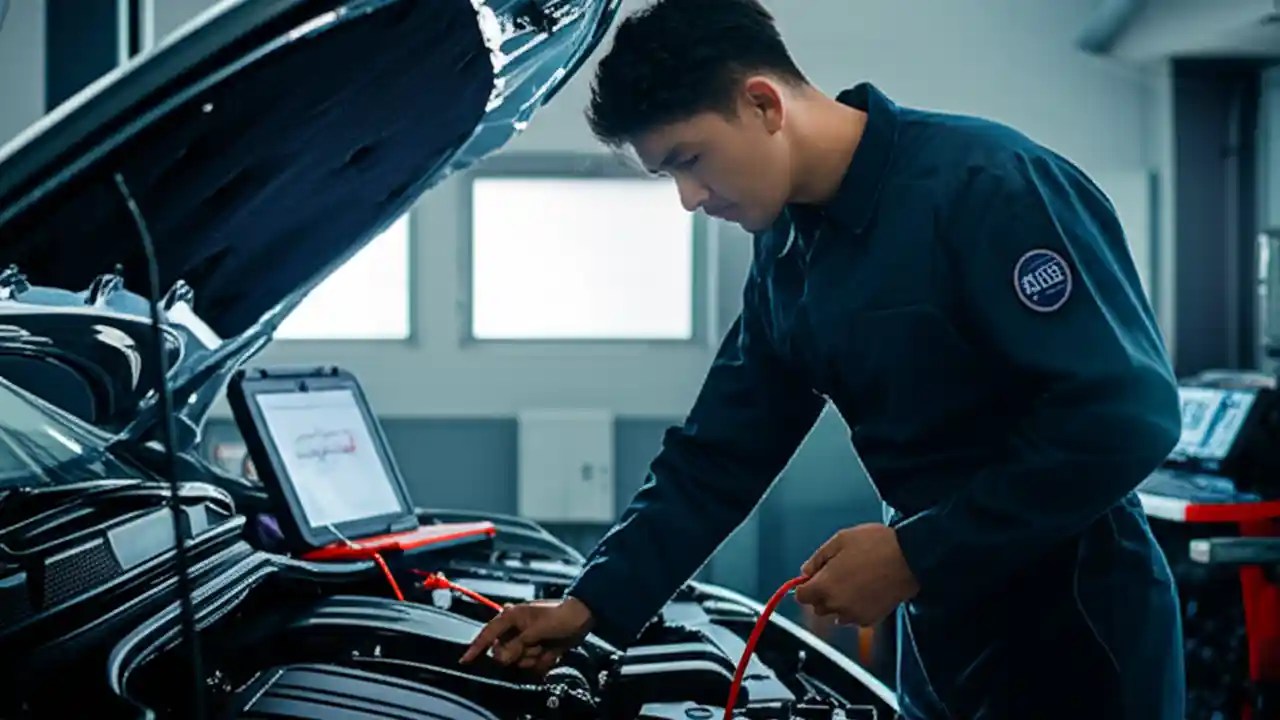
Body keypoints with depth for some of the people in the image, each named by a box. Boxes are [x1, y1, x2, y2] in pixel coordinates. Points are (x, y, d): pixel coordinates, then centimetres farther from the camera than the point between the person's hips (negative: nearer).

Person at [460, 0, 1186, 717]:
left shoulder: (985, 185, -20)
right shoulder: (789, 254, 5)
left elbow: (1127, 417, -25)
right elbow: (715, 457, 11)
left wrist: (917, 556, -22)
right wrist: (595, 604, 3)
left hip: (1071, 628, -8)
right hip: (946, 627, 8)